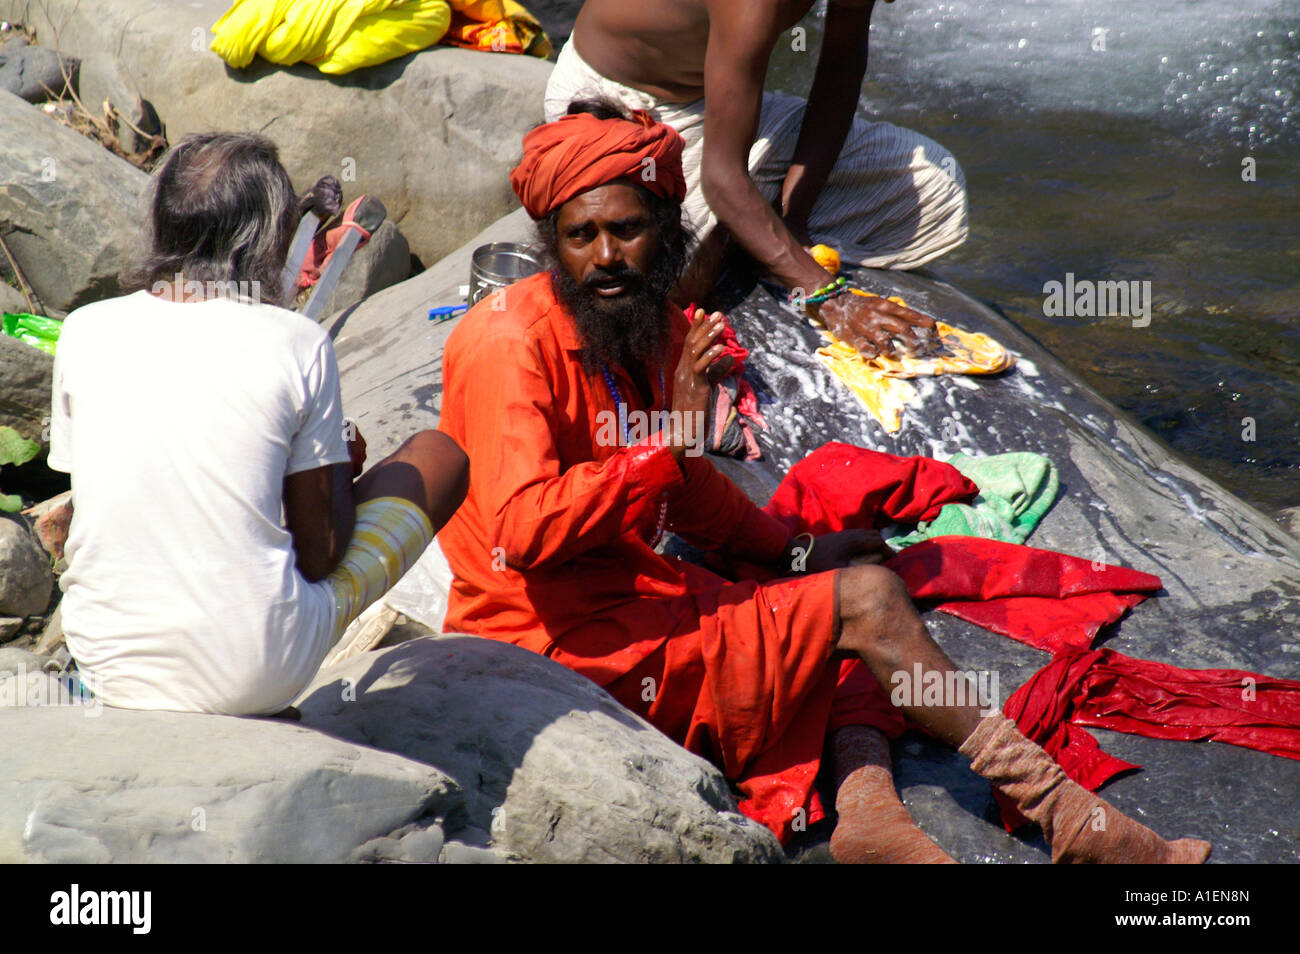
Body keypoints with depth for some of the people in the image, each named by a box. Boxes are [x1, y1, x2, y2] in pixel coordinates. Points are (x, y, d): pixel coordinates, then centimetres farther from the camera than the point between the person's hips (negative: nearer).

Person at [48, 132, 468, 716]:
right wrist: (341, 468, 19)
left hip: (109, 669, 5)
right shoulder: (296, 344, -9)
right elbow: (319, 554, -4)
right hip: (260, 677, -5)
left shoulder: (85, 332, 0)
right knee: (441, 454, 14)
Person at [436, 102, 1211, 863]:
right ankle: (1055, 807, -5)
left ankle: (866, 805, -16)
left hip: (626, 596, 10)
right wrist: (670, 438, -27)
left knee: (851, 574, 6)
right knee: (863, 600, -12)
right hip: (559, 648, -9)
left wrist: (795, 552, 16)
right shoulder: (513, 345, -17)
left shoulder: (656, 326, 10)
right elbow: (524, 531, -29)